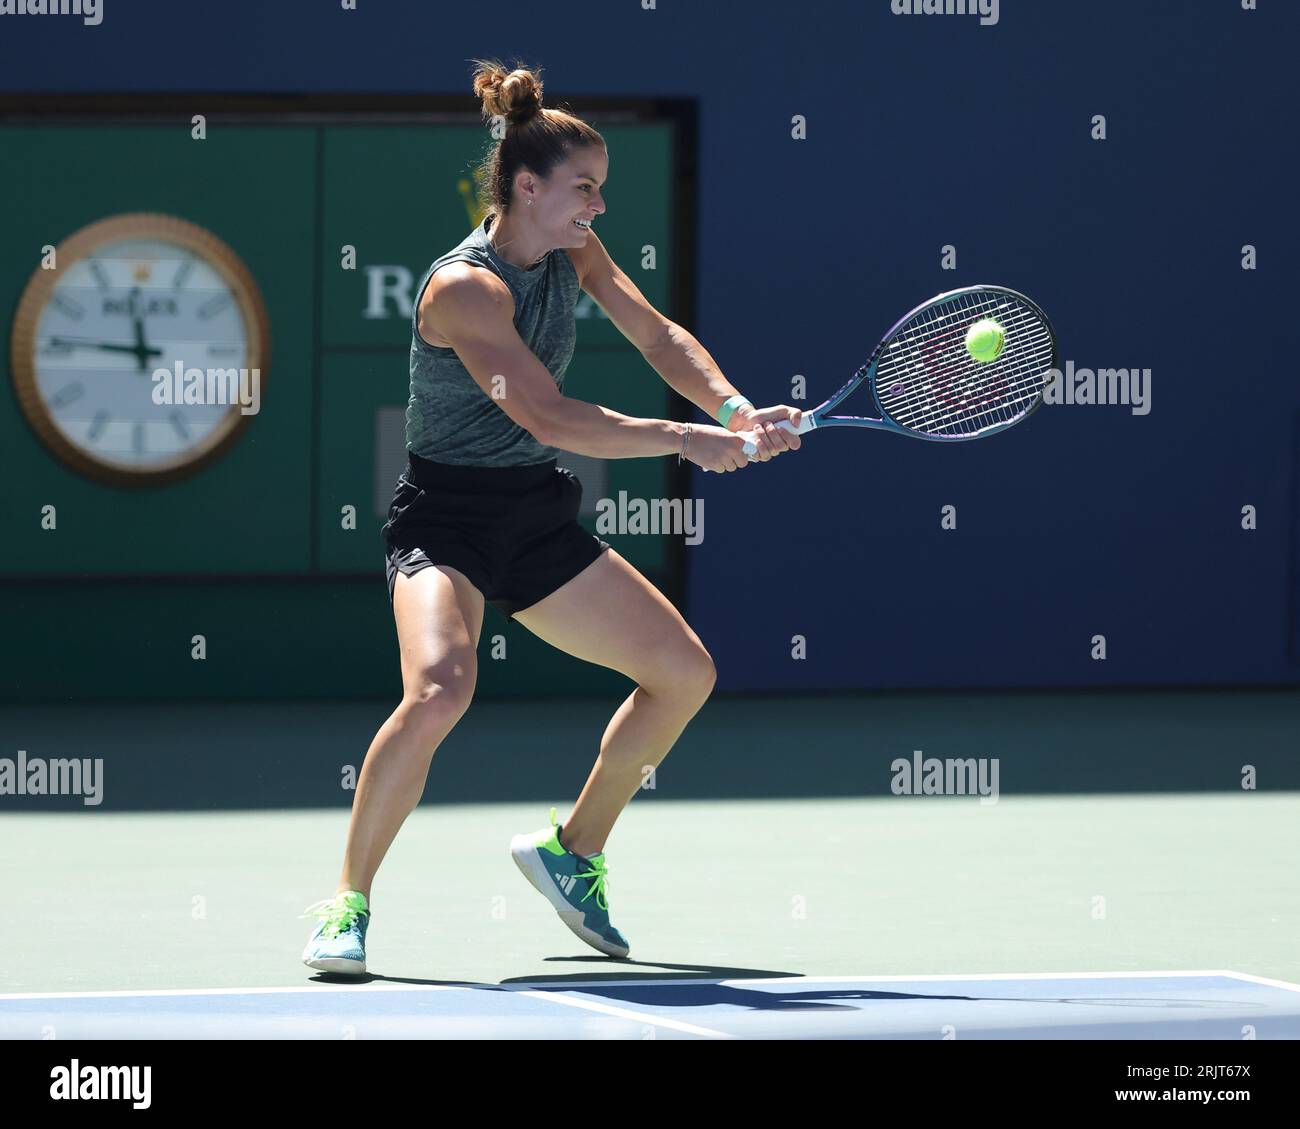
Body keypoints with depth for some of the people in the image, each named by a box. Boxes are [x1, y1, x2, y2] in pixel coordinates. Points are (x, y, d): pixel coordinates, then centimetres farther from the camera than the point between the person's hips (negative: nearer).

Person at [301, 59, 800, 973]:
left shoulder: (574, 253, 3)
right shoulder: (465, 288, -22)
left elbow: (655, 334, 4)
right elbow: (549, 417, -28)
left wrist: (734, 409, -15)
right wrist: (684, 440, -27)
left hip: (538, 519, 8)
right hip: (446, 516, -8)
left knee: (685, 672, 5)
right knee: (440, 691, -33)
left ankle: (575, 850, 24)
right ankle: (348, 905, -17)